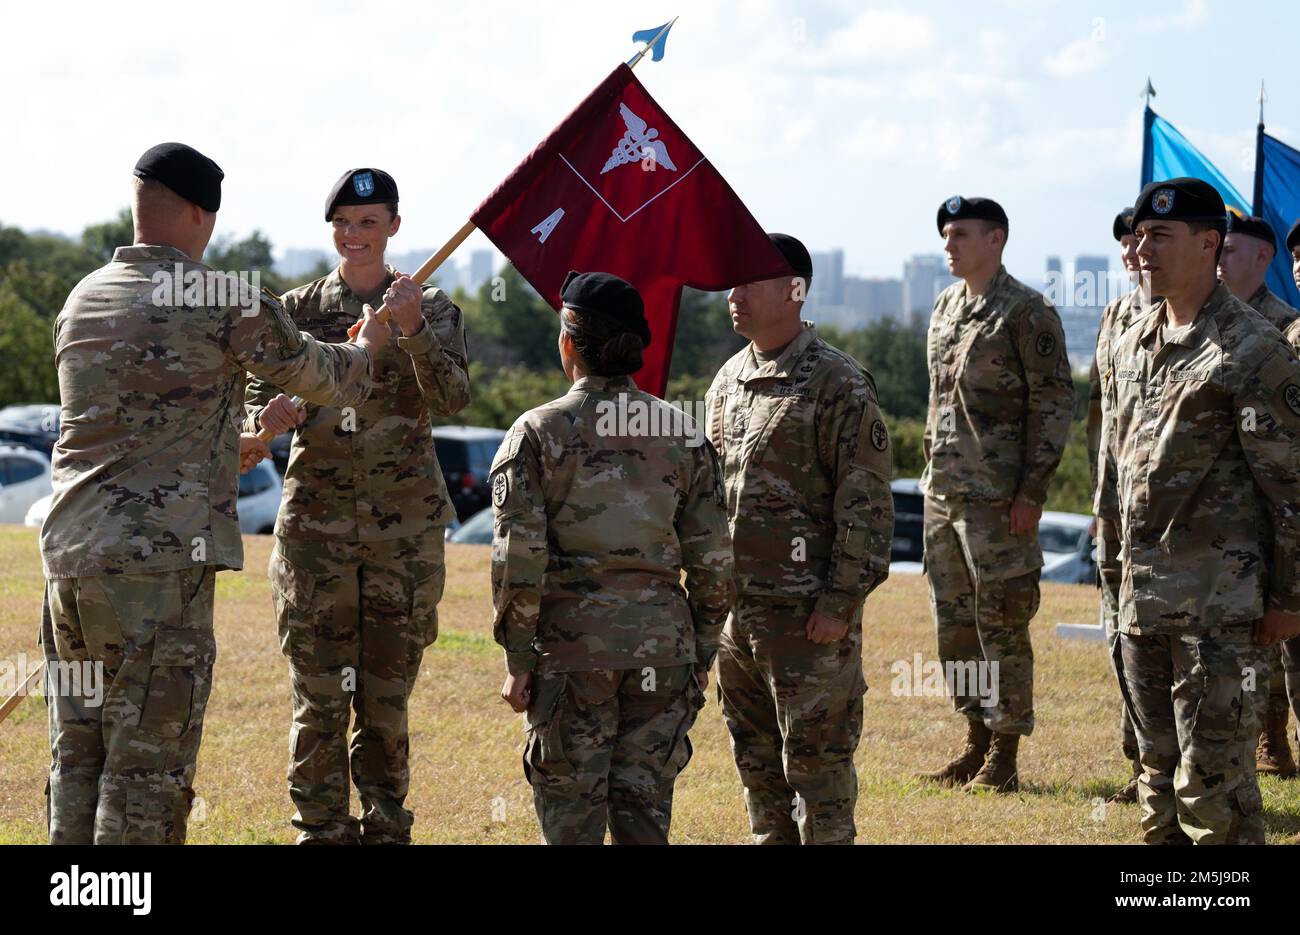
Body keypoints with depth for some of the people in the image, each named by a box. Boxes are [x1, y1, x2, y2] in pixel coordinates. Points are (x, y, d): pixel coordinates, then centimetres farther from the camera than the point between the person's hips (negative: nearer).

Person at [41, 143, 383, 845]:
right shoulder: (223, 303, -6)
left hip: (69, 555, 7)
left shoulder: (79, 302, 14)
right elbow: (322, 378, 8)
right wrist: (371, 343, 31)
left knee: (77, 759, 12)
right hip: (161, 559, -7)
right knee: (148, 766, -4)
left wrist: (227, 452, 40)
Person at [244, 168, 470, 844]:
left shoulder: (430, 308, 4)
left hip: (405, 526, 0)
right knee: (319, 697, -2)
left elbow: (452, 398, -11)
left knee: (387, 698, 6)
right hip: (317, 521, 0)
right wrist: (269, 416, -19)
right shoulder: (298, 310, 7)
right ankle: (321, 830, 5)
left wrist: (412, 330, -28)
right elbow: (254, 402, 5)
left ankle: (386, 826, 17)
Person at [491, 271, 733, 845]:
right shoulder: (682, 433, 6)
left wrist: (518, 656, -2)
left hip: (572, 647, -3)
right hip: (663, 644, 3)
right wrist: (702, 652, 15)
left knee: (571, 817, 3)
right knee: (645, 809, 8)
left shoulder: (539, 432, -4)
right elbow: (712, 560, 6)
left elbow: (519, 557, -8)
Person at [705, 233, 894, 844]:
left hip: (808, 614, -7)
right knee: (756, 764, 14)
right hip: (734, 608, 7)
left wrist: (841, 603, -17)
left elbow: (867, 502, -13)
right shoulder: (727, 382, 13)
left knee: (816, 763, -2)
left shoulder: (838, 384, -11)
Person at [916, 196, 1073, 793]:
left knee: (1002, 625, -3)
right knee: (953, 623, 12)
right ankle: (976, 743, 21)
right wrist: (932, 471, 17)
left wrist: (1032, 492, -15)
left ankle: (1004, 758, 2)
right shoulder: (946, 308, 14)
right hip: (943, 493, 8)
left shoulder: (1027, 313, -10)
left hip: (997, 497, -8)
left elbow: (1054, 404, -11)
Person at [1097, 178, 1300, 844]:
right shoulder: (1129, 350, 13)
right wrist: (1113, 580, 18)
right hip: (1142, 600, 7)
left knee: (1214, 786, -8)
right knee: (1160, 774, 12)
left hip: (1221, 604, -7)